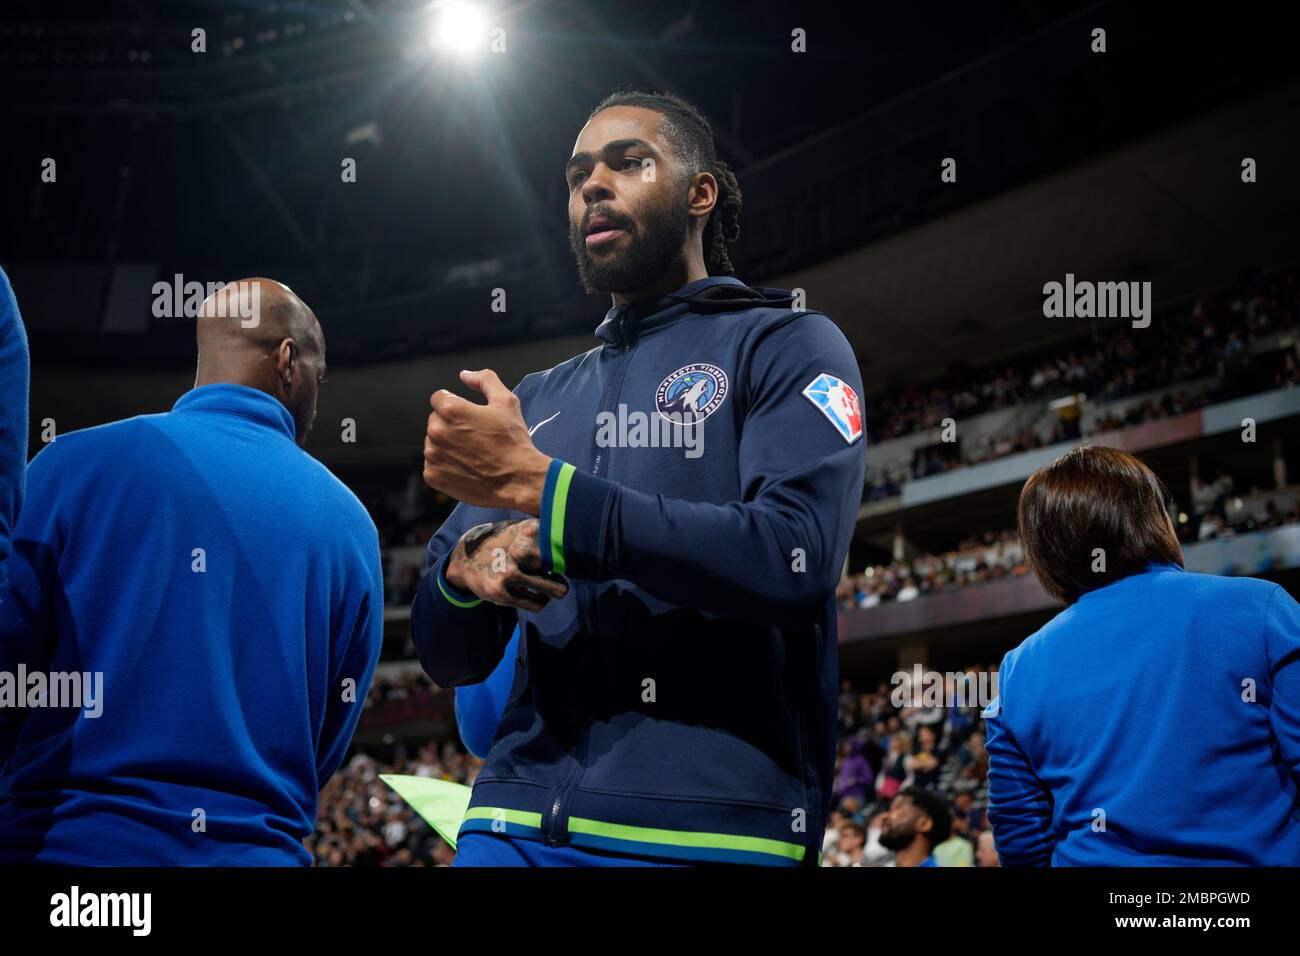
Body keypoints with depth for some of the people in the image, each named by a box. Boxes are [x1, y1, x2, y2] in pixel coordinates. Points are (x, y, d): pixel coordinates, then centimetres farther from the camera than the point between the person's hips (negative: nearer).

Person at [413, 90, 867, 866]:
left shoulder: (787, 347, 2)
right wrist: (470, 567, -7)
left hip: (713, 827, -4)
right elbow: (447, 655, 17)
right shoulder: (539, 401, 17)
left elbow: (794, 561, -16)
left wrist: (535, 485, -15)